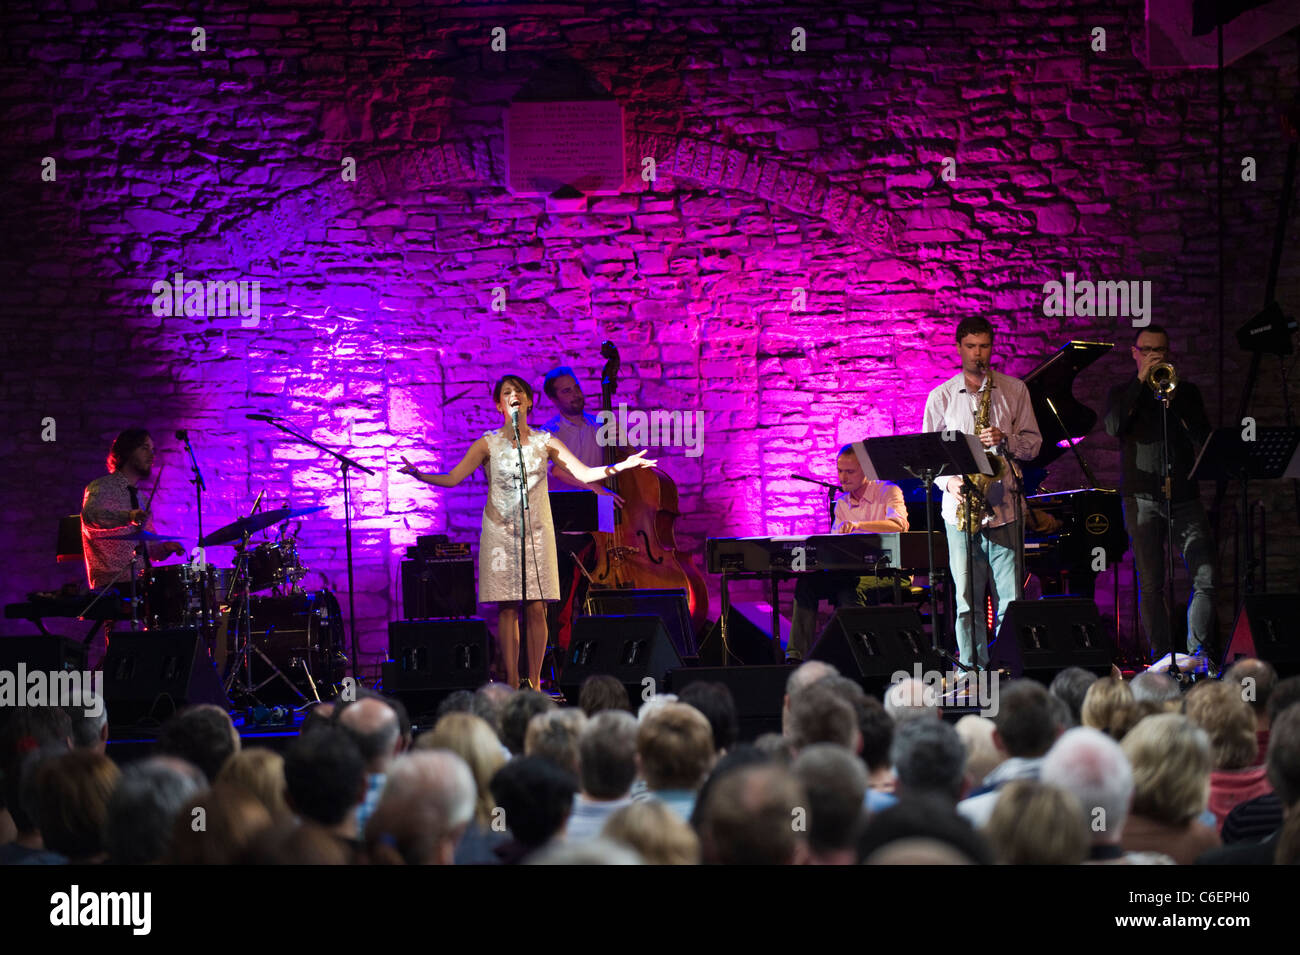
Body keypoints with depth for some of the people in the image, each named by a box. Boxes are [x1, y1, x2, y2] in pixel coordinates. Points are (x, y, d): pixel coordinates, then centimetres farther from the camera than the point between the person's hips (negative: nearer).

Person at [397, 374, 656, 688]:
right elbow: (452, 479, -6)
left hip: (536, 532, 1)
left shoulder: (544, 442, 6)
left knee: (537, 608, -3)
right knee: (507, 608, -3)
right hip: (501, 532, -1)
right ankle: (512, 683, 0)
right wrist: (419, 475, -24)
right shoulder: (488, 443, 2)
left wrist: (620, 467, -13)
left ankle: (534, 681, 3)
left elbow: (584, 474, 1)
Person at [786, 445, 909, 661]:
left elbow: (899, 525, -24)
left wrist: (859, 525, -37)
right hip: (855, 569, 6)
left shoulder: (888, 491, -4)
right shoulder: (842, 503, 15)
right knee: (806, 583, -16)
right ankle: (796, 656, -23)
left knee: (851, 589, -36)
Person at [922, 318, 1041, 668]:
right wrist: (949, 481, -8)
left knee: (1009, 597, -5)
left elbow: (1033, 443, 8)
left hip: (1004, 507, 0)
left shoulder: (1014, 390, 9)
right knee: (967, 599, 1)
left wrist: (1005, 439, -12)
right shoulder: (941, 396, 9)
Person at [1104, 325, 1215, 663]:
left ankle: (1198, 654, -3)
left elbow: (1202, 435, 2)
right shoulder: (1123, 392, 12)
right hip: (1142, 498, -1)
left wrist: (1171, 396, -9)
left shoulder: (1186, 391, 16)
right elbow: (1114, 427, -9)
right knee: (1151, 584, -4)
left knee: (1205, 577, -10)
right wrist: (1141, 381, -9)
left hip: (1183, 495, 1)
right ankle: (1161, 657, 1)